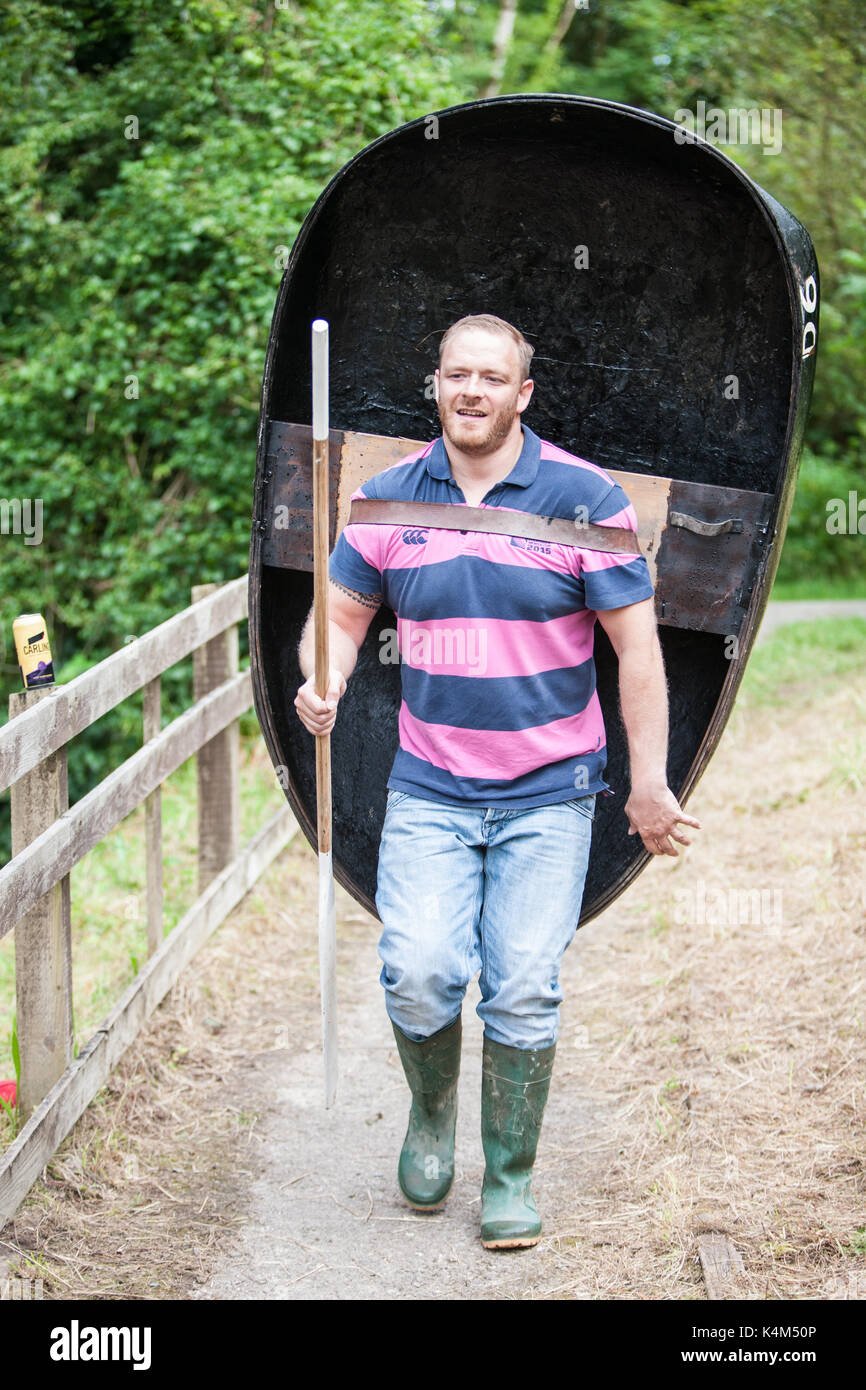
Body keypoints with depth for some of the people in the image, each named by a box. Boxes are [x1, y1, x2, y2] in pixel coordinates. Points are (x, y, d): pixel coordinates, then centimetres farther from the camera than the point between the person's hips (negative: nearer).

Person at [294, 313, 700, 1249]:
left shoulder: (586, 498, -5)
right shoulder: (389, 499, 2)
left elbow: (635, 645, -3)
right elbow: (341, 612, 12)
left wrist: (649, 784, -4)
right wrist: (322, 685, -11)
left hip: (549, 794, -1)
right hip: (429, 791, 2)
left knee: (523, 990, -2)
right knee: (420, 974, -10)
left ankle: (509, 1179, 16)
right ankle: (431, 1112, 21)